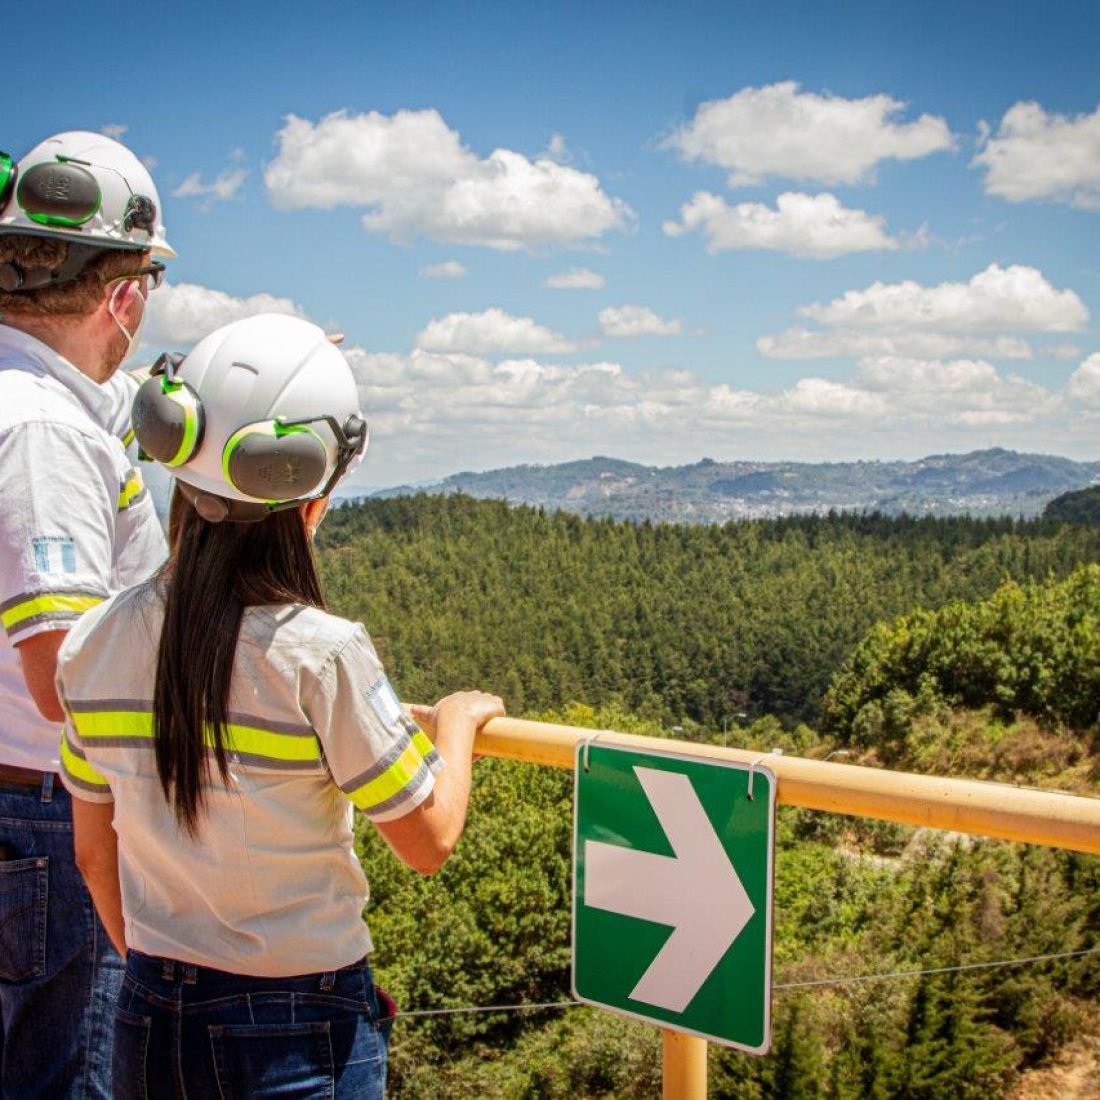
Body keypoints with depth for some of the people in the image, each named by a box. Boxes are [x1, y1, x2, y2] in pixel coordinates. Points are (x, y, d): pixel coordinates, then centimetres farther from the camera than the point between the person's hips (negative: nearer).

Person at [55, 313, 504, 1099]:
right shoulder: (320, 655, -21)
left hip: (146, 1031, 4)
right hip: (301, 1032, -4)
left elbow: (96, 854, 6)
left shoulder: (93, 646, -6)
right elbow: (429, 842, -11)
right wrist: (456, 723, 6)